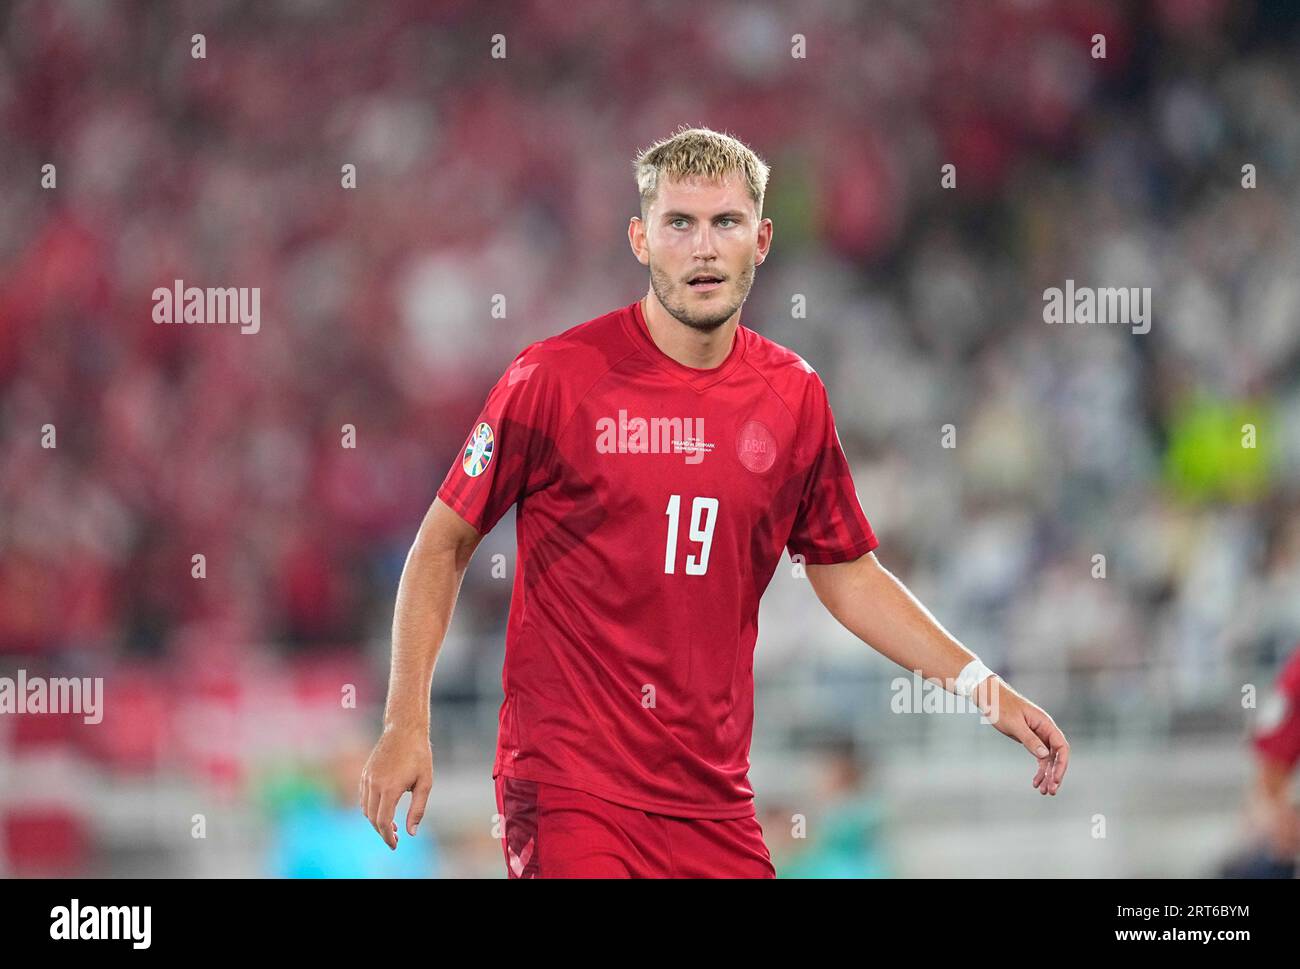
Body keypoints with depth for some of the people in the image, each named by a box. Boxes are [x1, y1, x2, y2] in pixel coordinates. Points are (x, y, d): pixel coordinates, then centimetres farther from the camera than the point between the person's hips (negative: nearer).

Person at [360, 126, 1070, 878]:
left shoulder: (795, 395, 5)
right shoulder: (558, 377, -7)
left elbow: (847, 574, 17)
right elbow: (444, 543, 0)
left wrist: (983, 688, 9)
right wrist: (407, 723, -7)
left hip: (715, 800, 4)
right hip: (570, 782, -4)